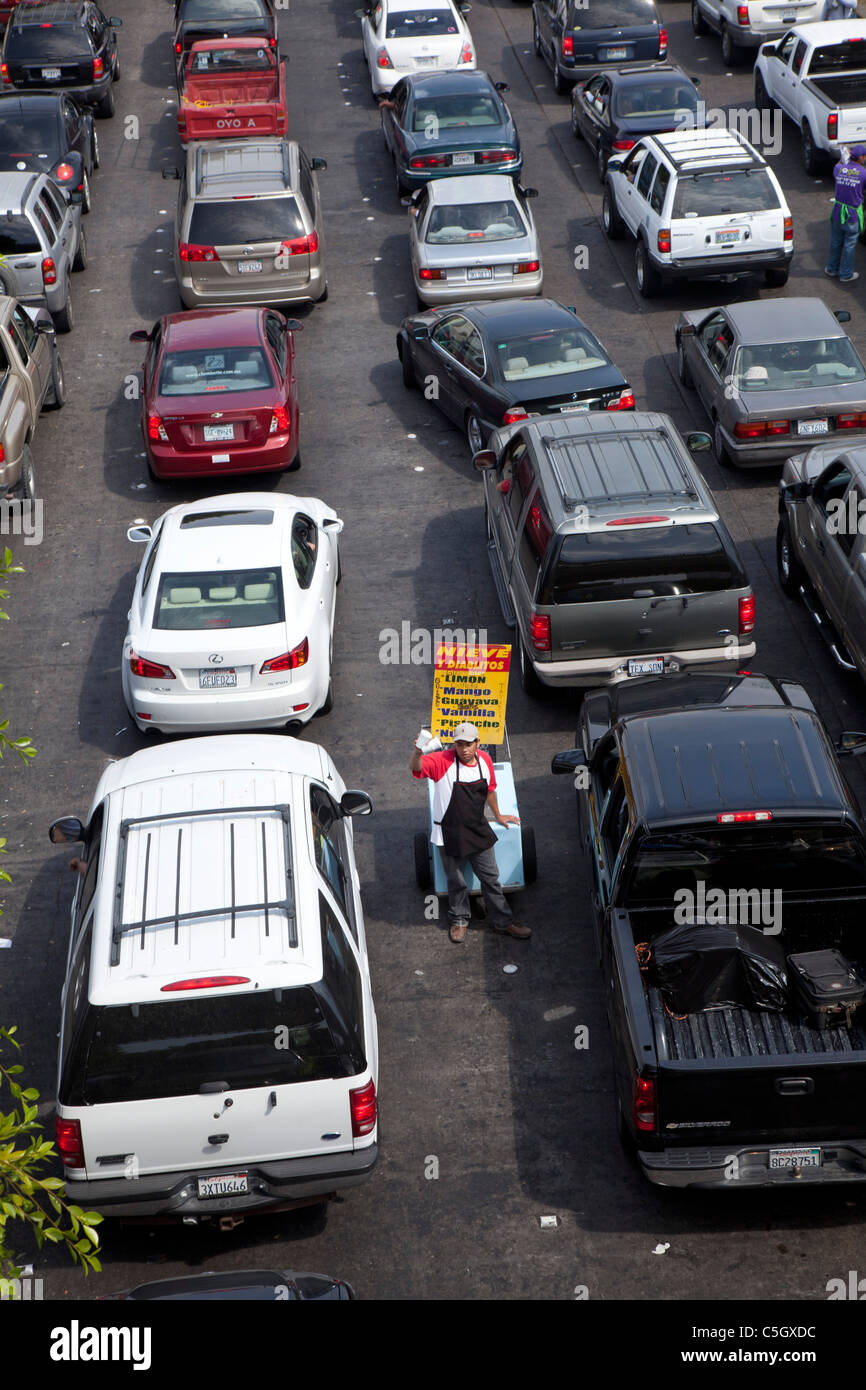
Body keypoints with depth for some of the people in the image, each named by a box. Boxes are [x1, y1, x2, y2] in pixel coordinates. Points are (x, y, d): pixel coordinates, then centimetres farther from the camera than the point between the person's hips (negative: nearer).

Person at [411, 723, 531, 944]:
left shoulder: (484, 760, -2)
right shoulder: (443, 761, -17)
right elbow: (416, 767, -34)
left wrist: (497, 816, 26)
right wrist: (418, 752, -56)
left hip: (479, 832, 4)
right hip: (451, 835, -4)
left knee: (491, 878, 12)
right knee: (456, 882, 12)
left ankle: (502, 921, 27)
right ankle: (459, 921, 34)